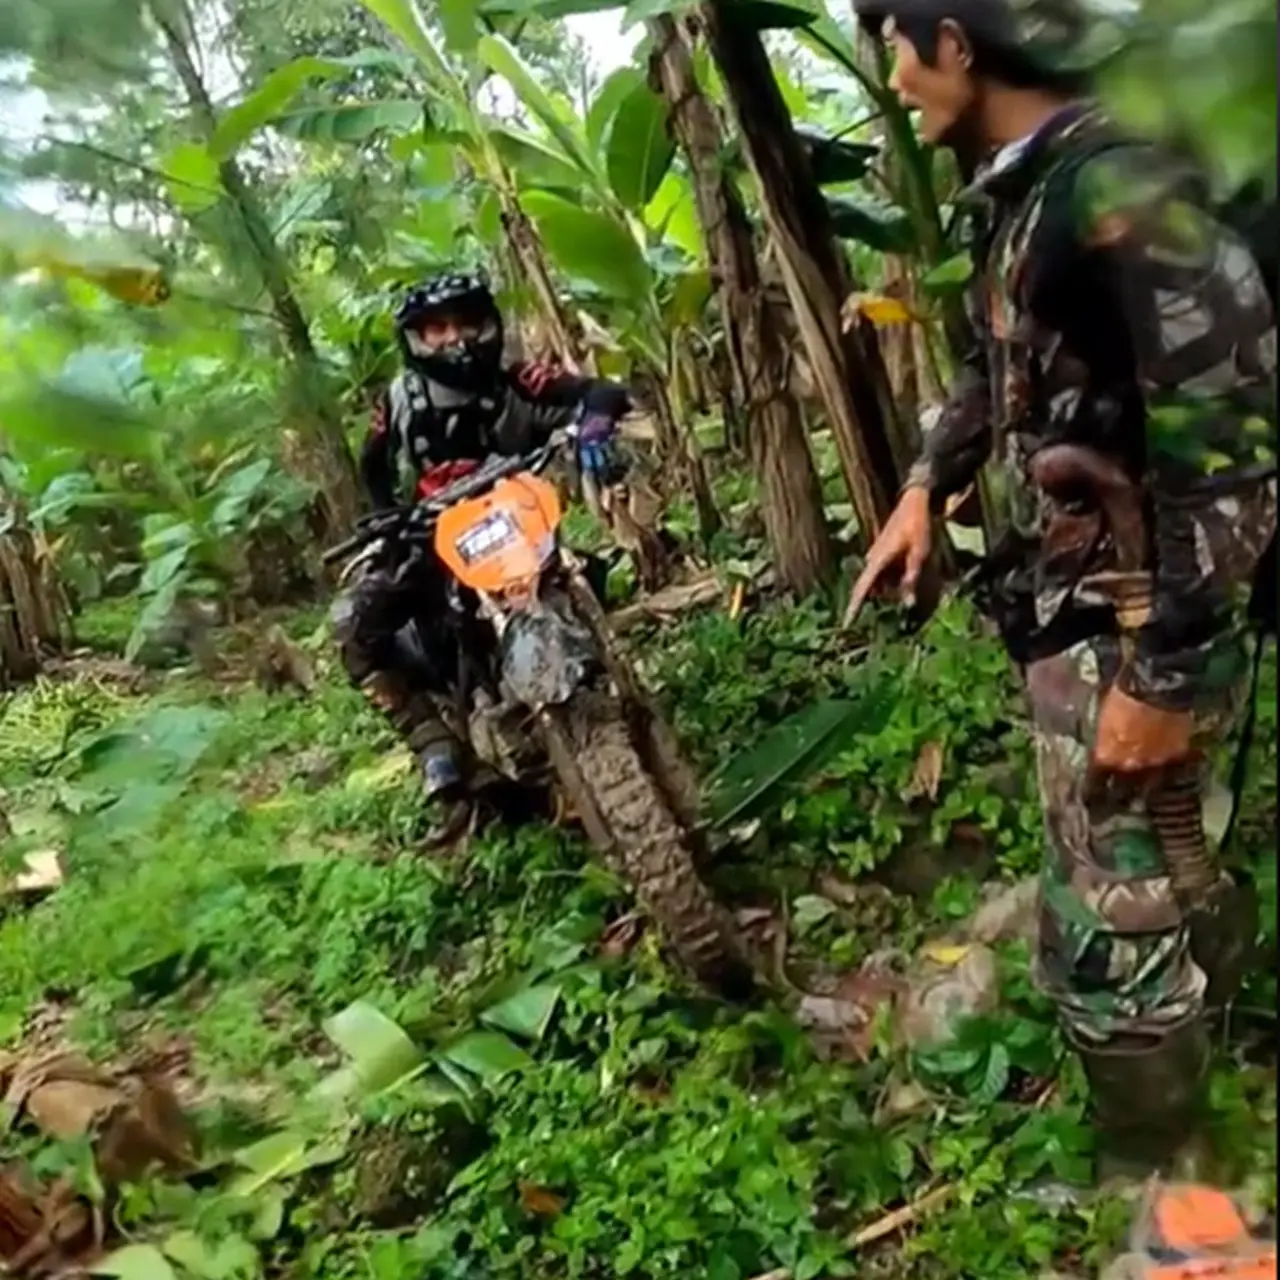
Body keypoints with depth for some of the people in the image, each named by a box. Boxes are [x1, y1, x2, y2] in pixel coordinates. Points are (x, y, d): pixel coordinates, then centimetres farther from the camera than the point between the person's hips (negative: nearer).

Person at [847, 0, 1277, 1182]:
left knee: (1109, 932, 4)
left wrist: (1168, 670, -22)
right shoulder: (1016, 197, 6)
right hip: (1068, 608, 9)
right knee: (1163, 864, 28)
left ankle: (1154, 1188, 27)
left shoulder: (1122, 192, -23)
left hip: (1130, 634, -9)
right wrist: (927, 487, 11)